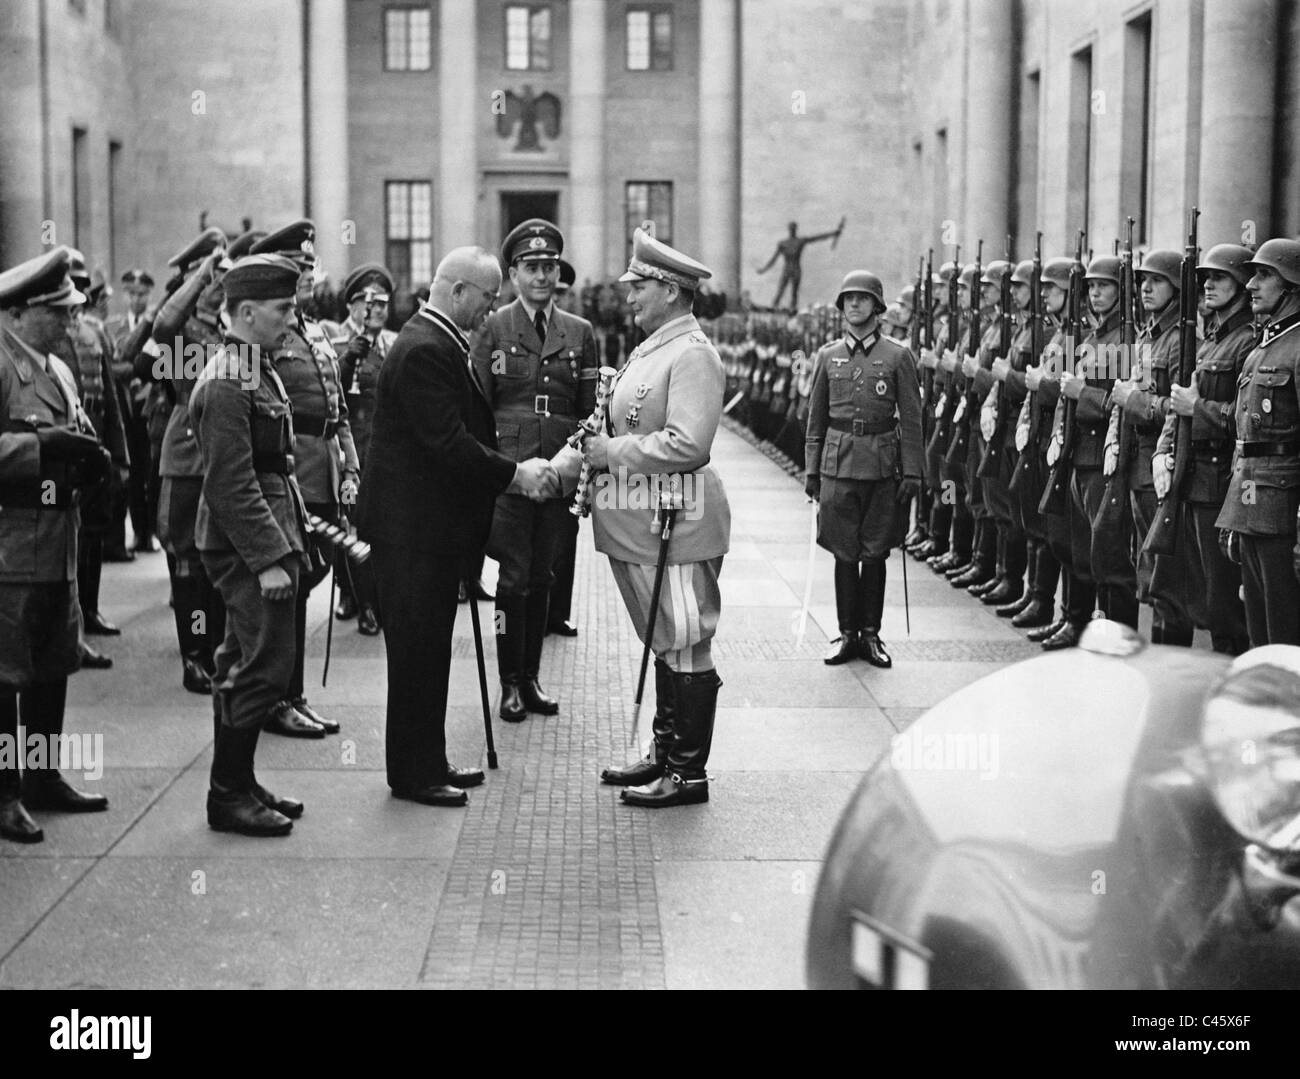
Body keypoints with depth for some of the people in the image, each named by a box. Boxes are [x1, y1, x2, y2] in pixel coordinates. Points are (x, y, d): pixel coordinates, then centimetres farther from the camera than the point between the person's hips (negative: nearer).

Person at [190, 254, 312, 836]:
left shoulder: (258, 371, 14)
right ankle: (230, 795, 1)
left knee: (242, 666, 14)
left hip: (269, 538, 10)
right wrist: (268, 559, -22)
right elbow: (231, 484, -21)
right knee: (264, 665, -8)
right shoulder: (226, 385, -17)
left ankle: (237, 786, 22)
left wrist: (289, 544, 19)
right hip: (248, 546, -10)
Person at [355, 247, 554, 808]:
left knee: (429, 651, 16)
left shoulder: (442, 344, 14)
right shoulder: (424, 350, -19)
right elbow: (447, 442, -25)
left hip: (433, 525, 10)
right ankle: (412, 774, 8)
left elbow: (467, 431, 17)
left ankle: (428, 763, 25)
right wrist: (513, 474, -18)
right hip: (413, 529, -10)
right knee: (416, 652, -1)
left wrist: (513, 470, 6)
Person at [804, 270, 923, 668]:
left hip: (882, 465, -1)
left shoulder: (898, 356, 1)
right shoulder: (827, 356, 7)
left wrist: (912, 472, -5)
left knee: (875, 554, 5)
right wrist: (811, 469, 7)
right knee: (844, 553, 3)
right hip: (838, 464, 1)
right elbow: (816, 419, 11)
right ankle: (847, 633, 11)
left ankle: (871, 633, 14)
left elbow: (911, 419, 0)